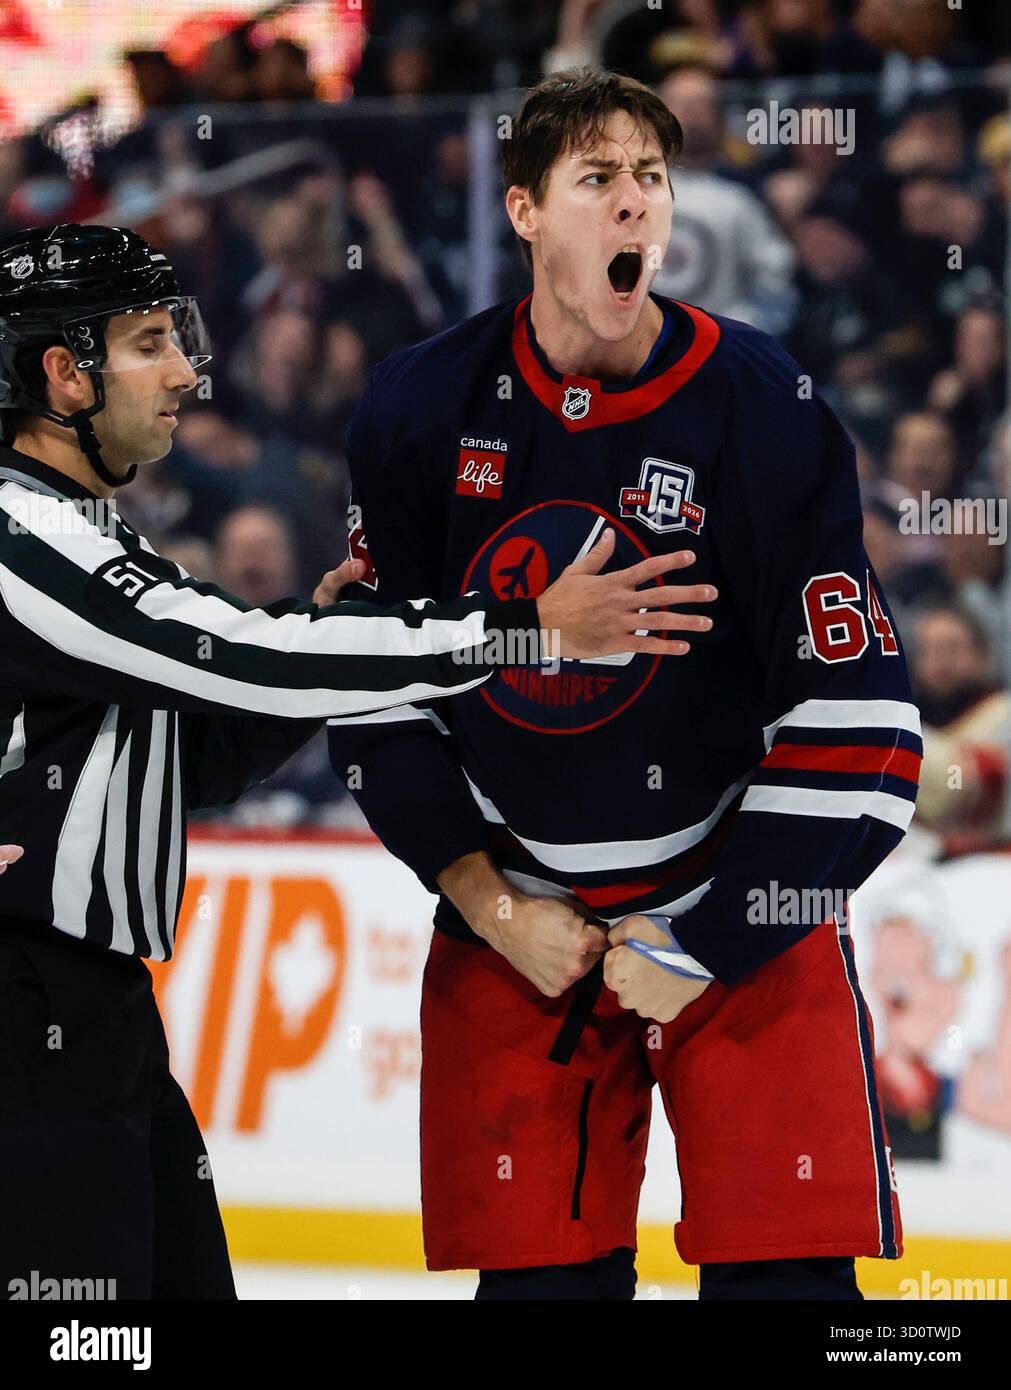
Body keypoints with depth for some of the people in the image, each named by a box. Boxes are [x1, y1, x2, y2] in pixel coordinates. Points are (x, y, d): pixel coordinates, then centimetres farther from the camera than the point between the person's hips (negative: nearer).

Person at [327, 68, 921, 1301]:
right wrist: (485, 903, -3)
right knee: (543, 1276, 4)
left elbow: (854, 725, -12)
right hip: (514, 919, 2)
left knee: (785, 1273, -7)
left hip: (745, 906, -2)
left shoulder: (760, 408, -13)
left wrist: (710, 947, -13)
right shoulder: (421, 411, -4)